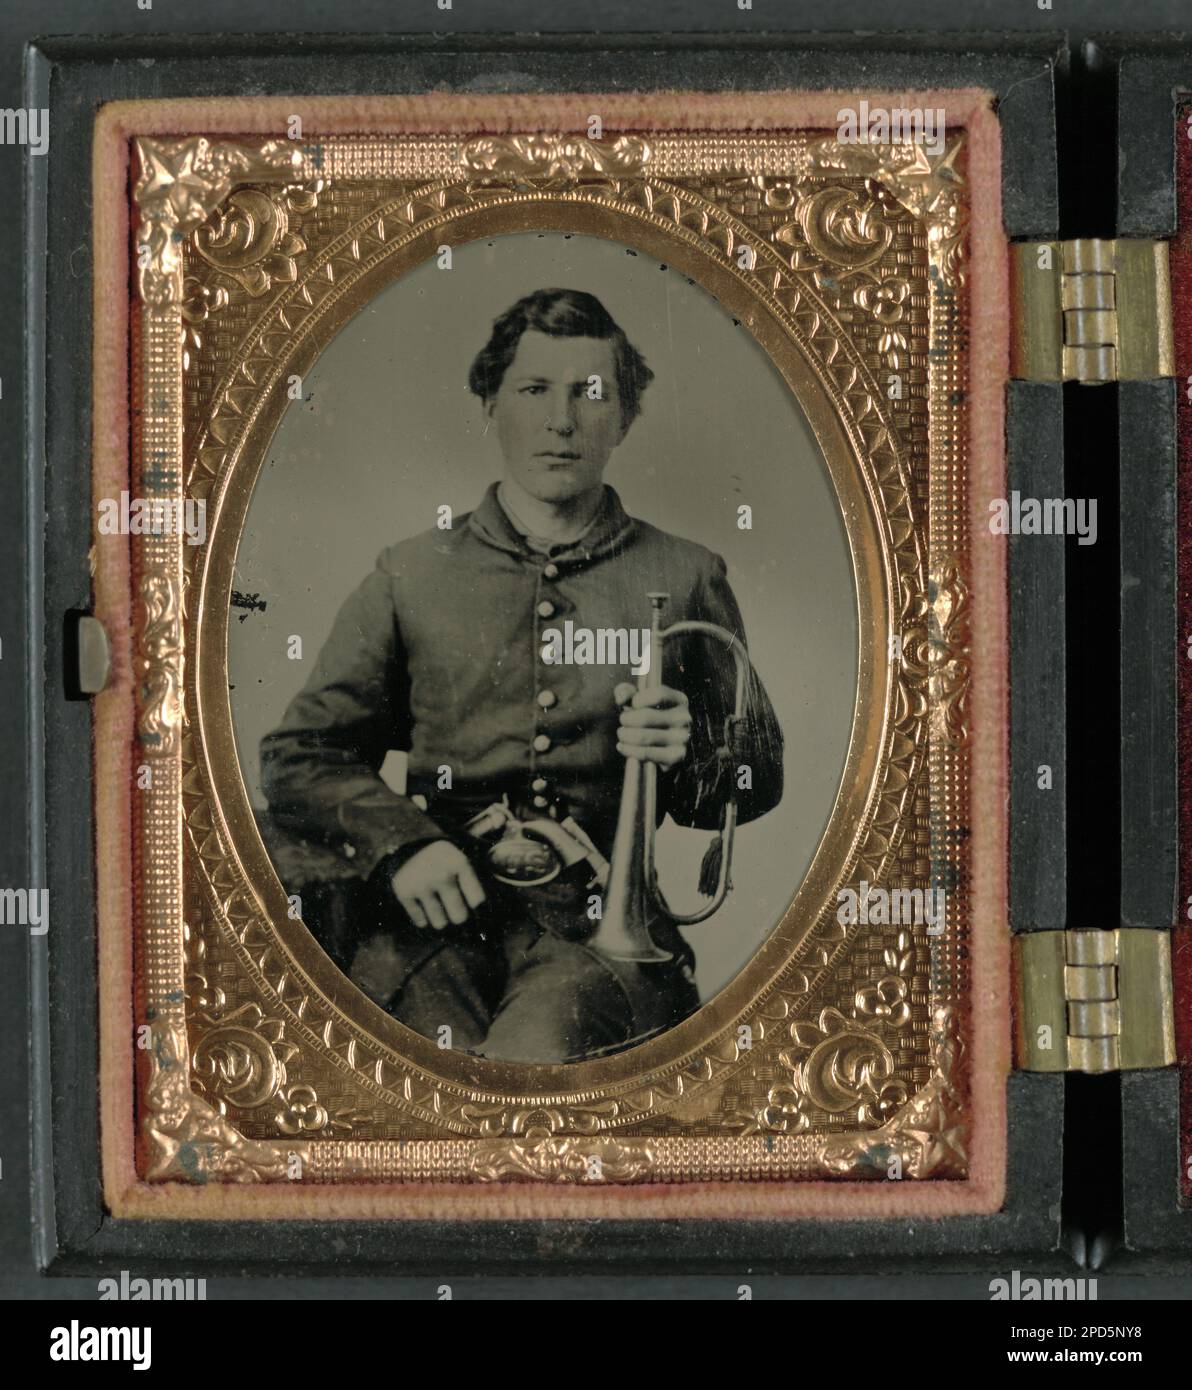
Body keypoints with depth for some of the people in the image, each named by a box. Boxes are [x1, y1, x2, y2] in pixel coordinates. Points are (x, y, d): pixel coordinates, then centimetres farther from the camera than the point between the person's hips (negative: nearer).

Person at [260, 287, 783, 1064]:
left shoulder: (684, 579, 18)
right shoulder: (410, 576, 19)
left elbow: (759, 780, 20)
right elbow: (300, 757, 16)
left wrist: (691, 752, -5)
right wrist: (401, 844, -4)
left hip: (596, 921, 0)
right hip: (433, 915, 1)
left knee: (538, 1055, -33)